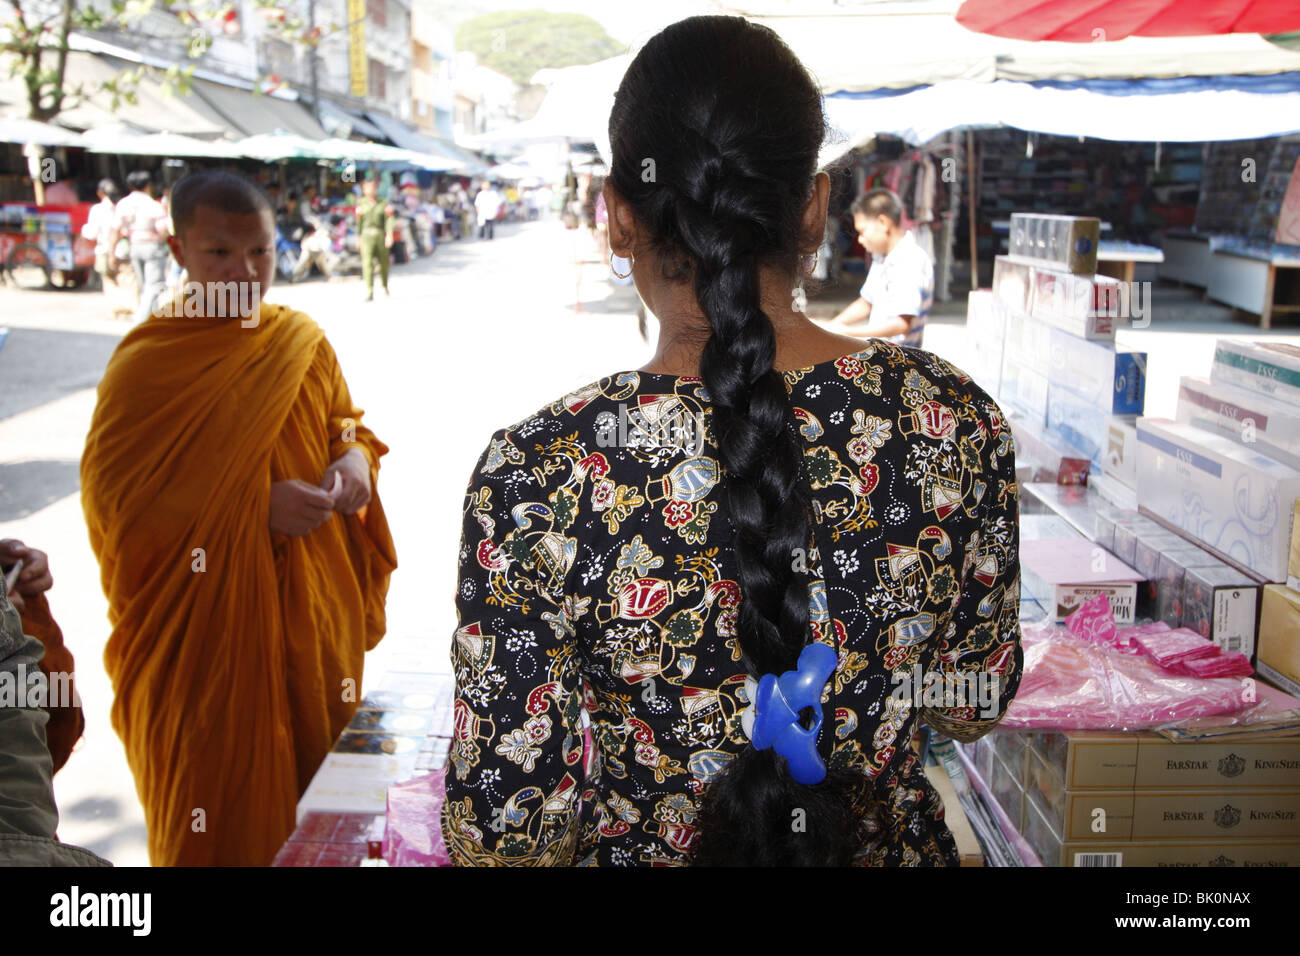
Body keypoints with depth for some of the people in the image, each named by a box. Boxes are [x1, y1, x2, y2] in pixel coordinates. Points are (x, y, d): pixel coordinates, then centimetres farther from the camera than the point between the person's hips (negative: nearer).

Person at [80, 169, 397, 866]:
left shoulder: (306, 345, 4)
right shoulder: (145, 364, -11)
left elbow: (347, 428, 17)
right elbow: (112, 499, -13)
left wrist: (355, 460, -8)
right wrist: (257, 507, -20)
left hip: (313, 617, 4)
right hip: (203, 631, -4)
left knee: (315, 785, 14)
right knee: (217, 813, 7)